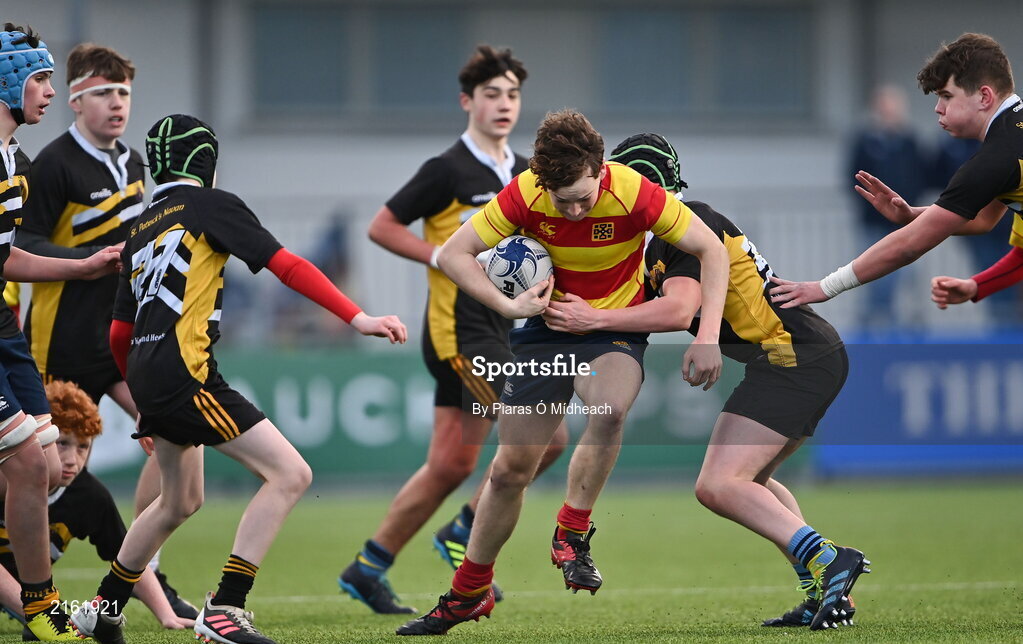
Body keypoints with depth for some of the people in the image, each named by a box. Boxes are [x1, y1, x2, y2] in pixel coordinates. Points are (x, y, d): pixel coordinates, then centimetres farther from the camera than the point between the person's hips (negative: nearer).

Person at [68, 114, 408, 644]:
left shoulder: (141, 228, 21)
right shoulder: (210, 205, 0)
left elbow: (118, 335, 24)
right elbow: (285, 265, -10)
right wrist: (356, 318, -15)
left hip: (147, 377, 9)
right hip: (185, 376, -9)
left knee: (180, 500, 28)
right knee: (289, 474, -11)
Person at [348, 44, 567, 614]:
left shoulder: (524, 175, 15)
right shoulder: (449, 170, -8)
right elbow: (382, 226, -7)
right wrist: (445, 257, -16)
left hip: (497, 329, 8)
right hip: (460, 328, -8)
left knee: (452, 464, 6)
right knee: (547, 436, -16)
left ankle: (369, 567, 14)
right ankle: (468, 537, -3)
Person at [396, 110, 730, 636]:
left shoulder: (633, 193, -25)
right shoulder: (525, 195, -19)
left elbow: (711, 250, -16)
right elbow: (452, 253, -11)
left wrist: (708, 338, -24)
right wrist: (508, 306, -23)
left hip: (615, 331, -2)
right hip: (546, 330, 2)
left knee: (608, 410, -36)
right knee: (511, 468, 2)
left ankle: (572, 534, -16)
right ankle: (468, 593, 21)